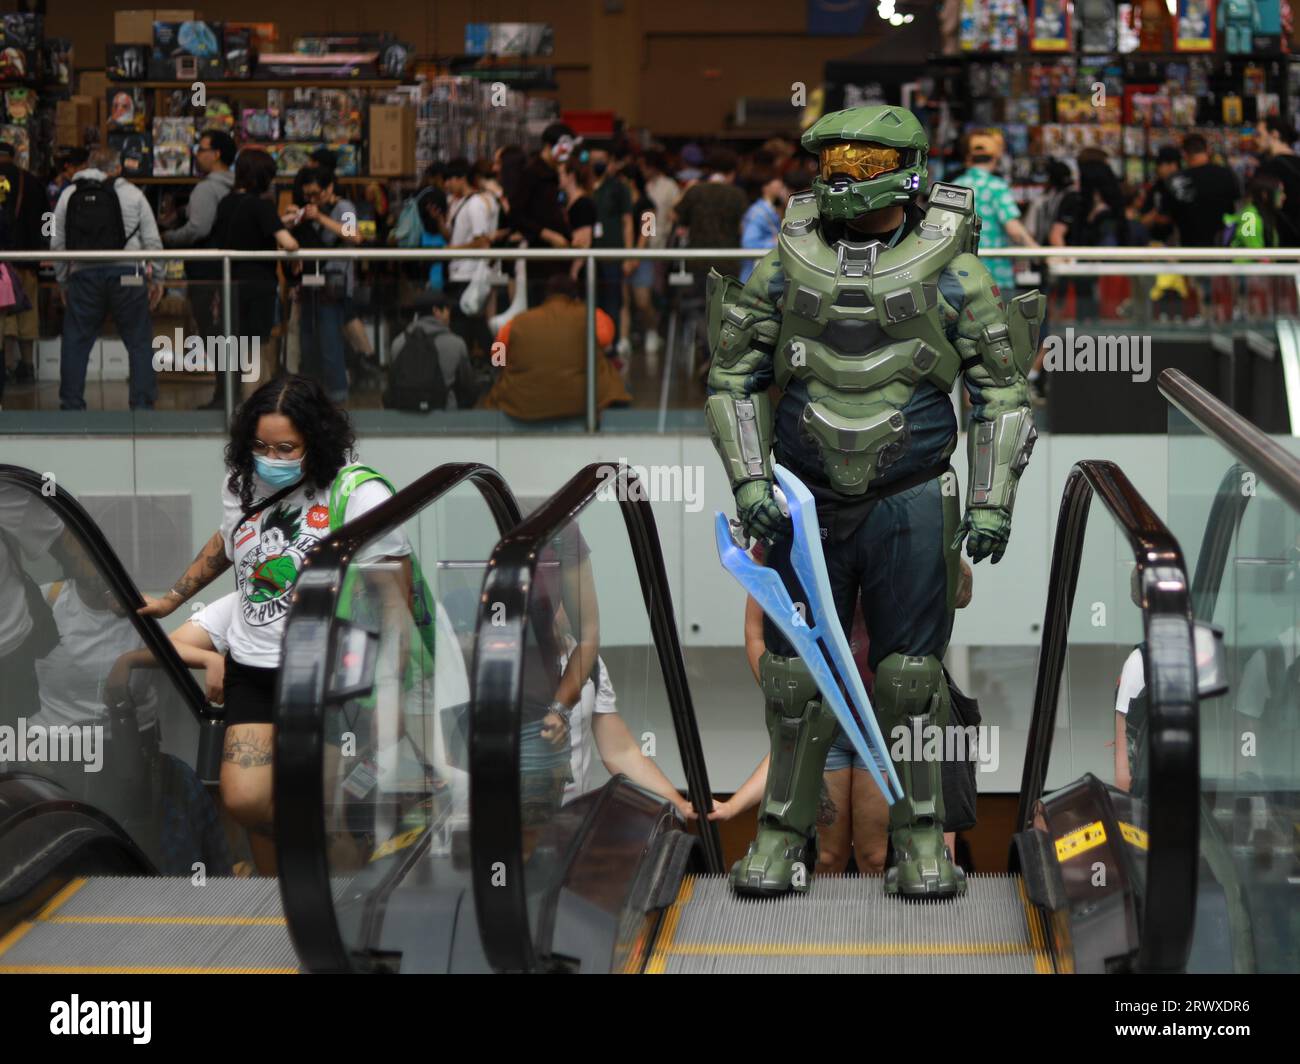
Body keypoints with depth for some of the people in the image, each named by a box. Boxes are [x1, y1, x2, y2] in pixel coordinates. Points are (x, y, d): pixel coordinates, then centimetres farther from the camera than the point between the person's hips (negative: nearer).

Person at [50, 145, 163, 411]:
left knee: (75, 342, 9)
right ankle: (143, 404, 0)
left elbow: (57, 244, 11)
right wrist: (156, 279, 10)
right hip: (127, 274, -2)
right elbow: (152, 241, 3)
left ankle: (71, 404, 8)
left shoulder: (69, 195, 10)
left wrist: (62, 282, 19)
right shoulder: (132, 194, 5)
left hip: (83, 275, 2)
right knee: (140, 342, 4)